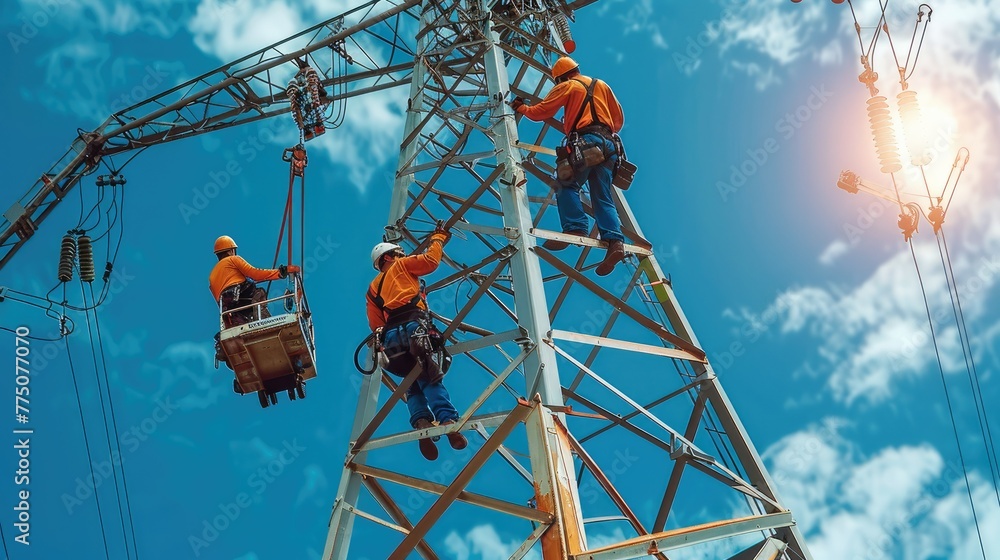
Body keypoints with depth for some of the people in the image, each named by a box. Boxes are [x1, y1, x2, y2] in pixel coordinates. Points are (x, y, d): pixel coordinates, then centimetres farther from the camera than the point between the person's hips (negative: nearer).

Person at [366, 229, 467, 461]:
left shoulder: (372, 288, 34)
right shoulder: (400, 267, 20)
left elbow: (375, 324, 26)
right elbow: (431, 260, 11)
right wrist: (438, 237, 26)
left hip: (390, 337, 5)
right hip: (413, 328, -5)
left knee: (414, 386, 7)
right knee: (431, 380, -16)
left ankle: (421, 421, -19)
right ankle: (448, 421, -35)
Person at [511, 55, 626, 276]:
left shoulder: (566, 86, 12)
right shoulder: (601, 85, 27)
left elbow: (540, 112, 10)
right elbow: (619, 118, 26)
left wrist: (521, 108, 29)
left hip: (585, 141, -5)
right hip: (609, 144, 5)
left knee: (568, 185, -3)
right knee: (603, 197, 1)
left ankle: (575, 228, -25)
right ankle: (614, 240, -17)